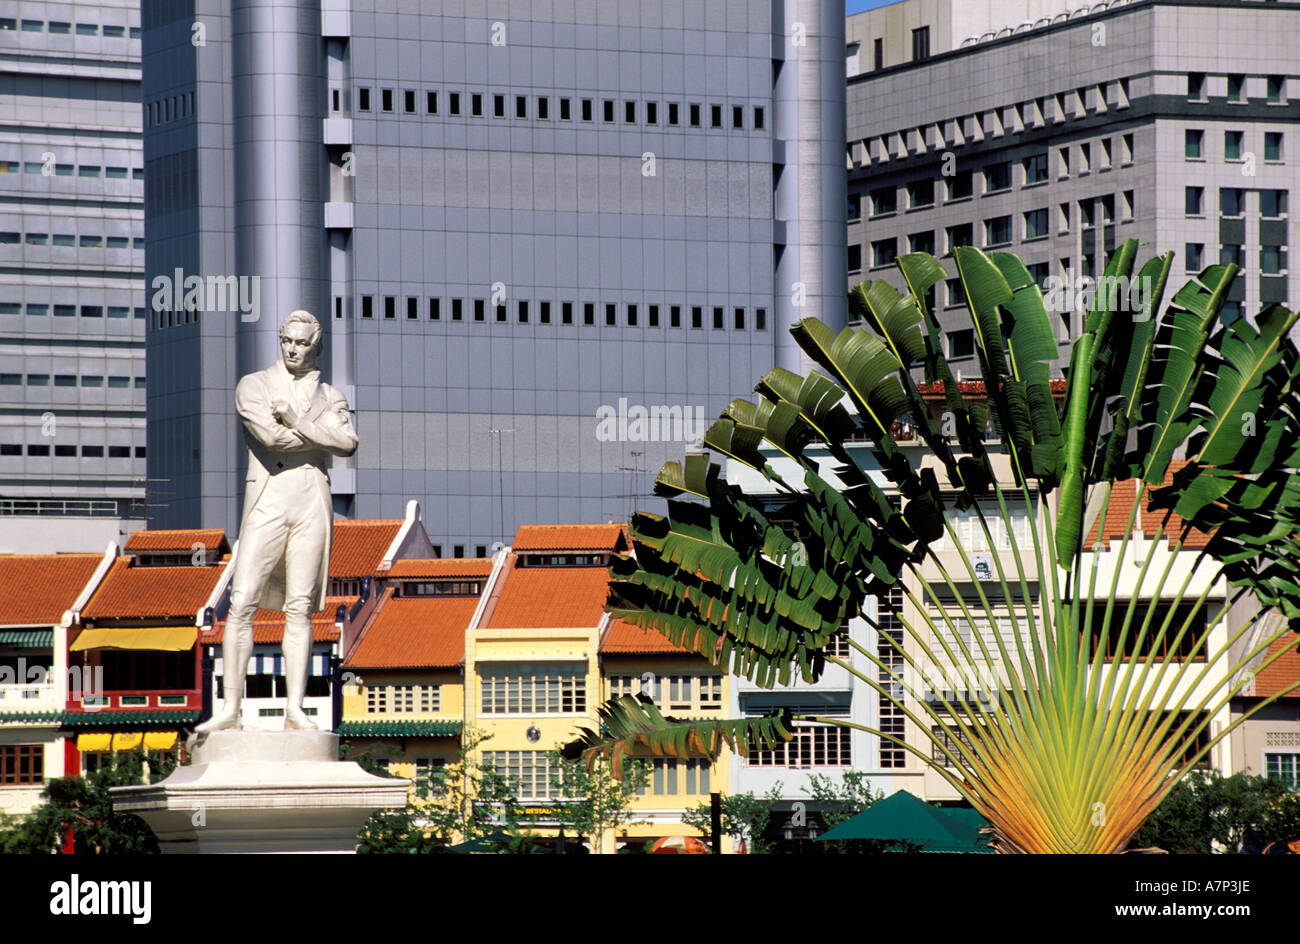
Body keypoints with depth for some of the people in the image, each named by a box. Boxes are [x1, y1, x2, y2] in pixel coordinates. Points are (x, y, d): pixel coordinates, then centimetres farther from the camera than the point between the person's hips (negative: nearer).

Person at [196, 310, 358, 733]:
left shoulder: (330, 397, 14)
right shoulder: (253, 386, 7)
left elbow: (348, 444, -6)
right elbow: (271, 436, -11)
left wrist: (296, 420, -9)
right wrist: (323, 437, -1)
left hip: (312, 503, 2)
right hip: (266, 502, -2)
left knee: (300, 610, 0)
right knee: (242, 605, -8)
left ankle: (295, 710, -1)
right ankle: (230, 710, -7)